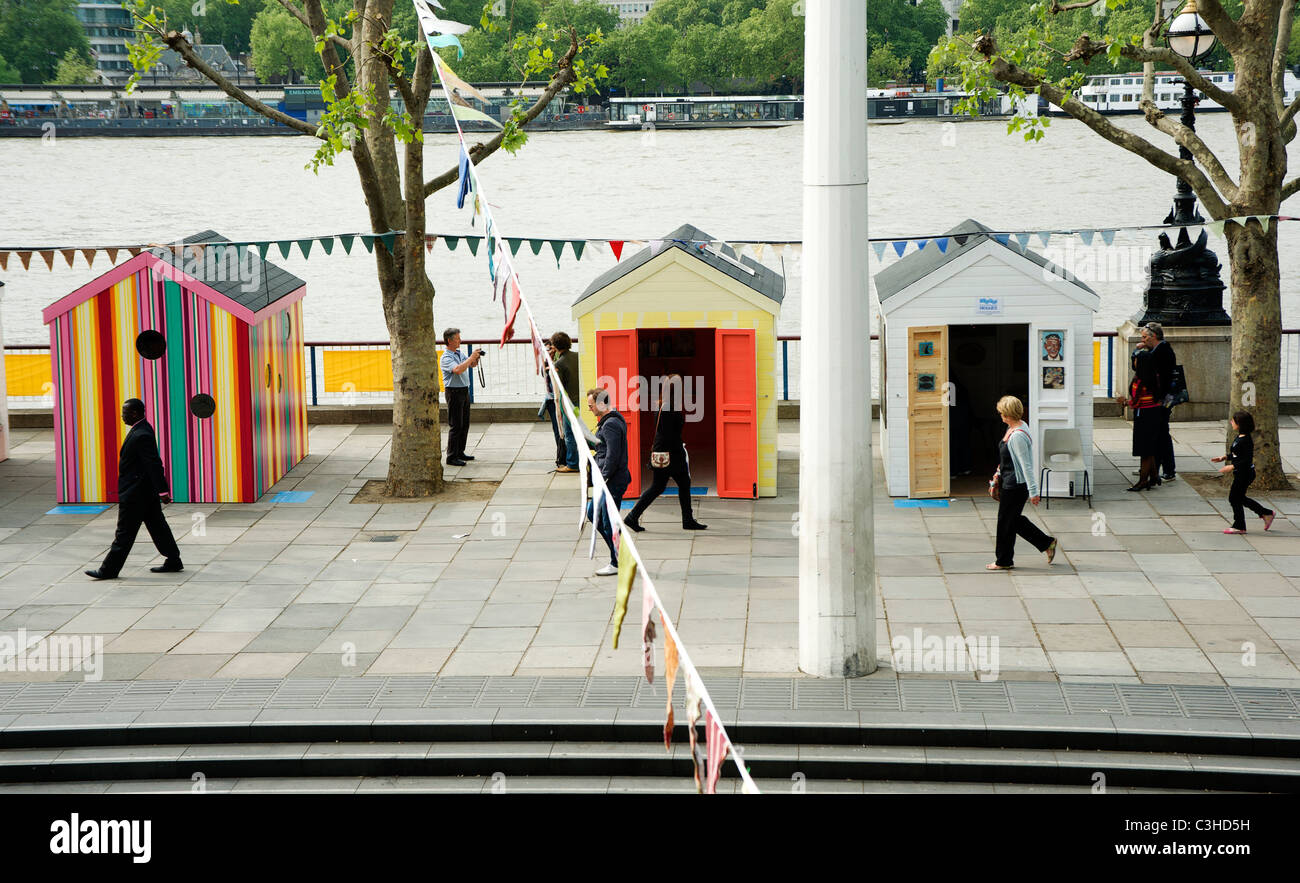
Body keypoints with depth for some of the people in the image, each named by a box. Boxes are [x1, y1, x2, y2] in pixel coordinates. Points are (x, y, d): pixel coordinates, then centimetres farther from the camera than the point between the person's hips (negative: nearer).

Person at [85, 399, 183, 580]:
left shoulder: (142, 436, -22)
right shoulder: (142, 430, 10)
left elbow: (155, 465, -25)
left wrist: (162, 491, -26)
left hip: (135, 493, -11)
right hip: (146, 492, 11)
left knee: (125, 532, -3)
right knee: (157, 526, 15)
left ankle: (109, 570, 2)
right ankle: (173, 561, 19)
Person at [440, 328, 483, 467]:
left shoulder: (460, 353, 12)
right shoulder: (446, 358, -15)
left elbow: (472, 365, 25)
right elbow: (458, 369, -32)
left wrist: (476, 358, 4)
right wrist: (471, 357, -24)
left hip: (464, 391, 9)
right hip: (454, 392, -9)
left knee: (465, 424, 13)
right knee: (456, 426, -8)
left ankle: (460, 453, 23)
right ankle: (451, 457, -6)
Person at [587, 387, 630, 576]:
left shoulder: (610, 425, -19)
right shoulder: (615, 420, 14)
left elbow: (612, 456, -24)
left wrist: (603, 479, -21)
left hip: (613, 482, -11)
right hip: (612, 480, 11)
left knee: (609, 522, -3)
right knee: (593, 513, 17)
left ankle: (617, 564, 5)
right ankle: (619, 553, 20)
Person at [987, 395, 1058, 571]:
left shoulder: (1018, 436, -25)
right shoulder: (1013, 428, 6)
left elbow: (1026, 466, -24)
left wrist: (1033, 491, -23)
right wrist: (999, 473, 25)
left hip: (1016, 485, -10)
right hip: (1008, 482, 10)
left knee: (1006, 522, 3)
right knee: (1014, 519, 19)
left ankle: (1004, 561, 17)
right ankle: (1047, 543, 26)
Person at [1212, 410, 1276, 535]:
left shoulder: (1246, 440, -22)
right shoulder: (1239, 437, 8)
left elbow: (1248, 459, -25)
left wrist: (1232, 466, -28)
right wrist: (1223, 458, 15)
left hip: (1244, 473, -10)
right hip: (1240, 474, 10)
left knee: (1234, 498, 0)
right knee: (1240, 498, 18)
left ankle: (1239, 526, 13)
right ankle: (1267, 514, 27)